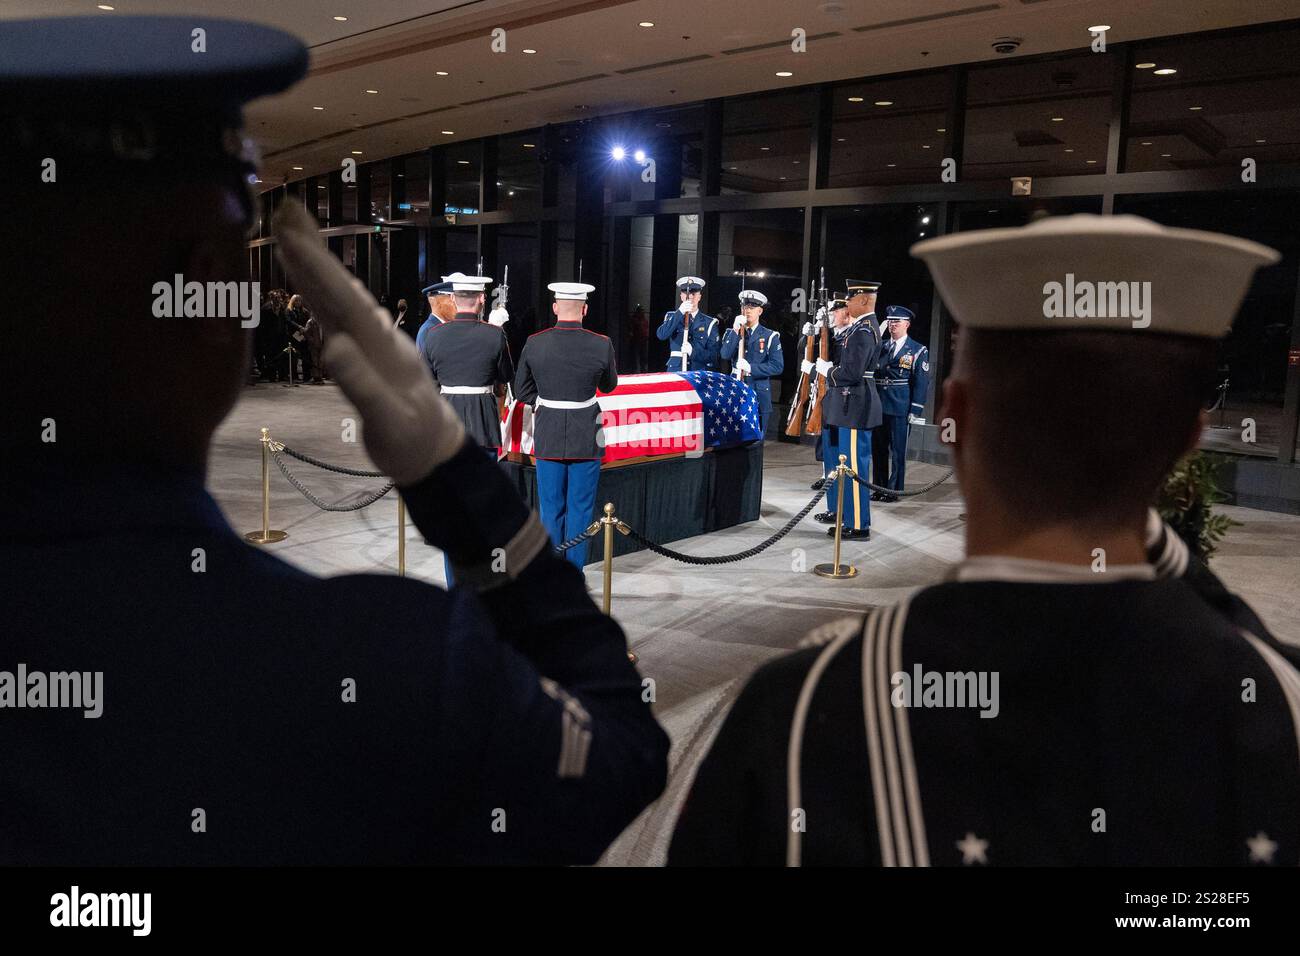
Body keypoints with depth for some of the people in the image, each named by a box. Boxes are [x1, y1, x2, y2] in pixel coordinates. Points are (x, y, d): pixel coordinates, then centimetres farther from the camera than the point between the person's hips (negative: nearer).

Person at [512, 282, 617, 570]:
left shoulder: (534, 343, -5)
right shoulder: (601, 345, -10)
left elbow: (521, 390, 5)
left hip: (548, 438, 2)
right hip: (586, 438, -1)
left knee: (550, 510, 11)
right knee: (580, 510, 7)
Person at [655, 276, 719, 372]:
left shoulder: (710, 323, 7)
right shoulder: (672, 317, 12)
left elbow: (714, 356, 1)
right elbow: (661, 335, -9)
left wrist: (693, 351, -17)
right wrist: (680, 312, -16)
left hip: (700, 373, 0)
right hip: (675, 373, 1)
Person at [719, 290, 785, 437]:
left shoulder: (770, 336, 3)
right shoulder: (732, 332, 11)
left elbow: (777, 367, -7)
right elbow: (725, 355, -8)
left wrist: (751, 368, -17)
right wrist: (736, 330, -15)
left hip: (760, 396, -2)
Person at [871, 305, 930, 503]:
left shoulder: (918, 351, 1)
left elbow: (922, 383, -3)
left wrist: (915, 412, -10)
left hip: (900, 410, -4)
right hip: (878, 408, 4)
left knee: (898, 451, 1)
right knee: (878, 450, 9)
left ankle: (893, 490, 9)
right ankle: (879, 488, 19)